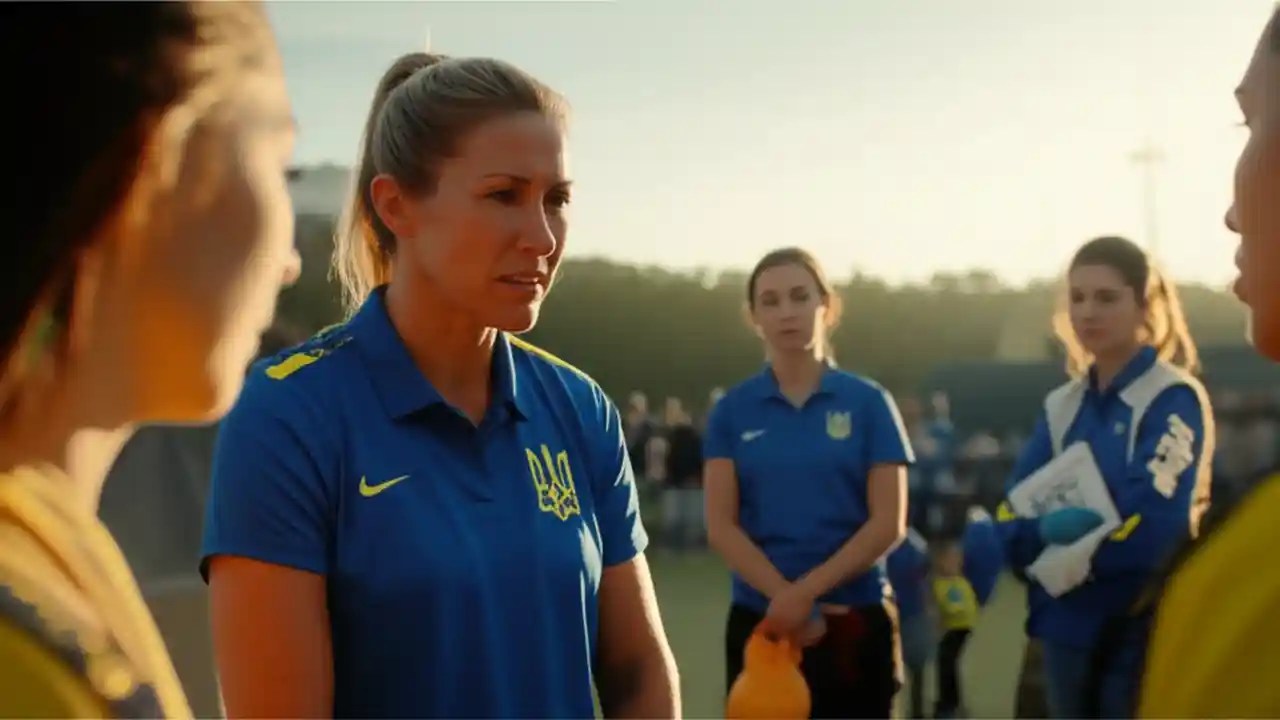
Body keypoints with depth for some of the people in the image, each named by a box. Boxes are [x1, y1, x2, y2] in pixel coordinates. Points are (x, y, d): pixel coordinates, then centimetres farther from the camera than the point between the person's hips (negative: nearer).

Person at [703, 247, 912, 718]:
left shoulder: (868, 402, 1)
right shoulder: (732, 411, 4)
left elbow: (889, 523, -6)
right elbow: (721, 527, -2)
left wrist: (806, 590, -16)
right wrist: (784, 596, -16)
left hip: (855, 621, -1)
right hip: (760, 620, 1)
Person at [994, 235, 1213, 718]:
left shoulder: (1174, 399, -8)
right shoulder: (1061, 406, 10)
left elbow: (1154, 527, -20)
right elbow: (1011, 518, 4)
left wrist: (1064, 555, -8)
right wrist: (1046, 531, -18)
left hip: (1142, 629, -6)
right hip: (1070, 626, 6)